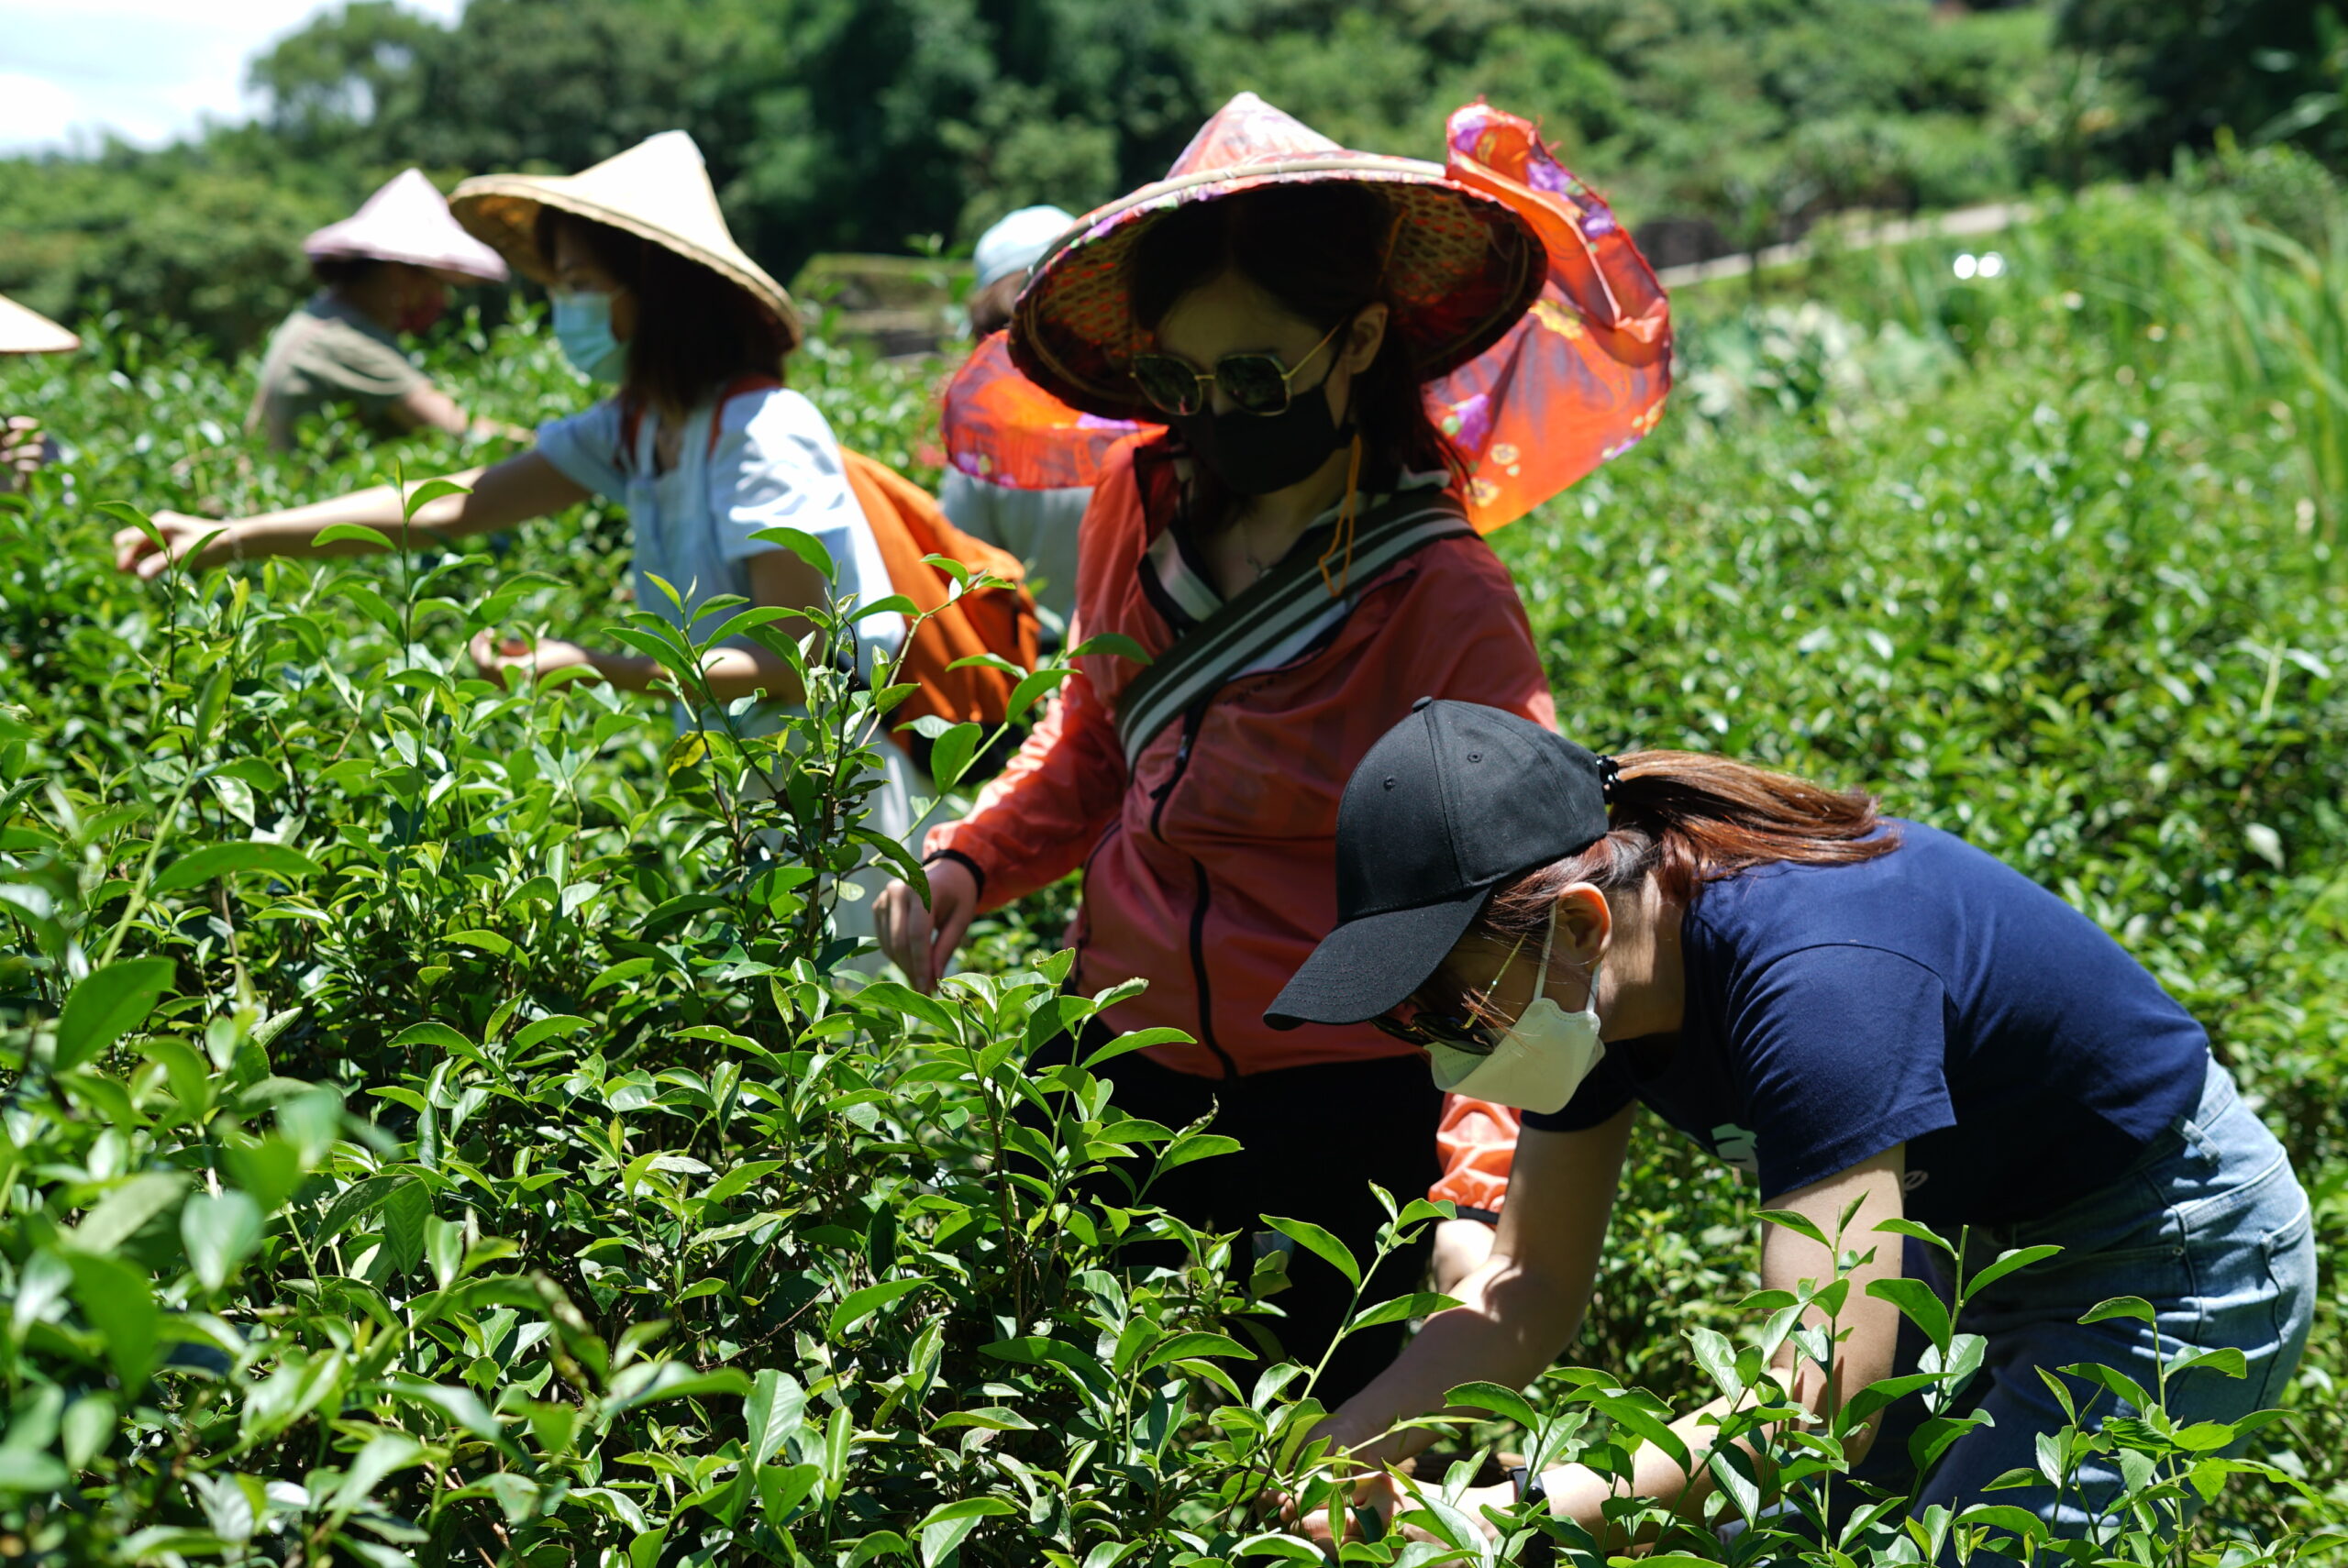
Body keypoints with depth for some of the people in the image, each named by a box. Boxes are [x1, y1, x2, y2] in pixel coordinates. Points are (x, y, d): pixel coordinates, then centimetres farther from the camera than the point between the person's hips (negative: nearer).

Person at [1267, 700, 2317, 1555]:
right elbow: (1531, 1285, -4)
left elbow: (1824, 1394, -43)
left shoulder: (1810, 976, -38)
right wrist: (1333, 1452, -20)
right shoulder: (1588, 975, -13)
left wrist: (1510, 1519, -48)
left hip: (2172, 1260, -8)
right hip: (1966, 1231, 8)